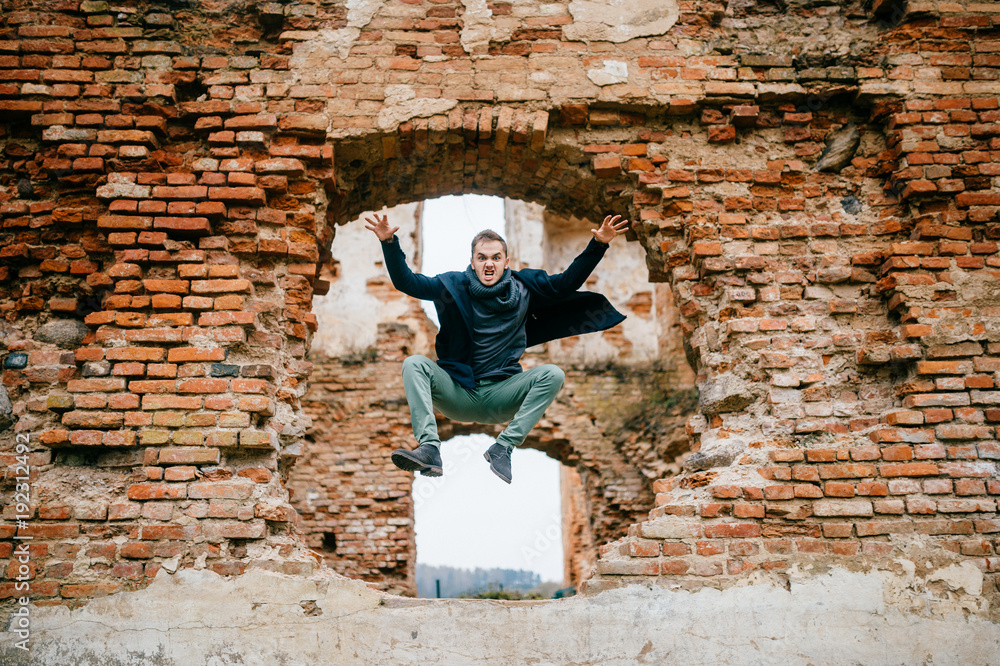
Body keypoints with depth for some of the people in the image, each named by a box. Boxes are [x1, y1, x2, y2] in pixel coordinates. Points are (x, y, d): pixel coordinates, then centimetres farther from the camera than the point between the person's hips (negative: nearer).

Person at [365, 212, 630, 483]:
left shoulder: (523, 288, 7)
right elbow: (406, 282, 0)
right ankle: (429, 448, -37)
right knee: (414, 364, -24)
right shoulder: (453, 286, 4)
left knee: (553, 374, -23)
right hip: (458, 394, 0)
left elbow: (568, 282, 7)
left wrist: (598, 245, -2)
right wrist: (389, 243, -14)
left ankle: (503, 447, -24)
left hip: (502, 396, 1)